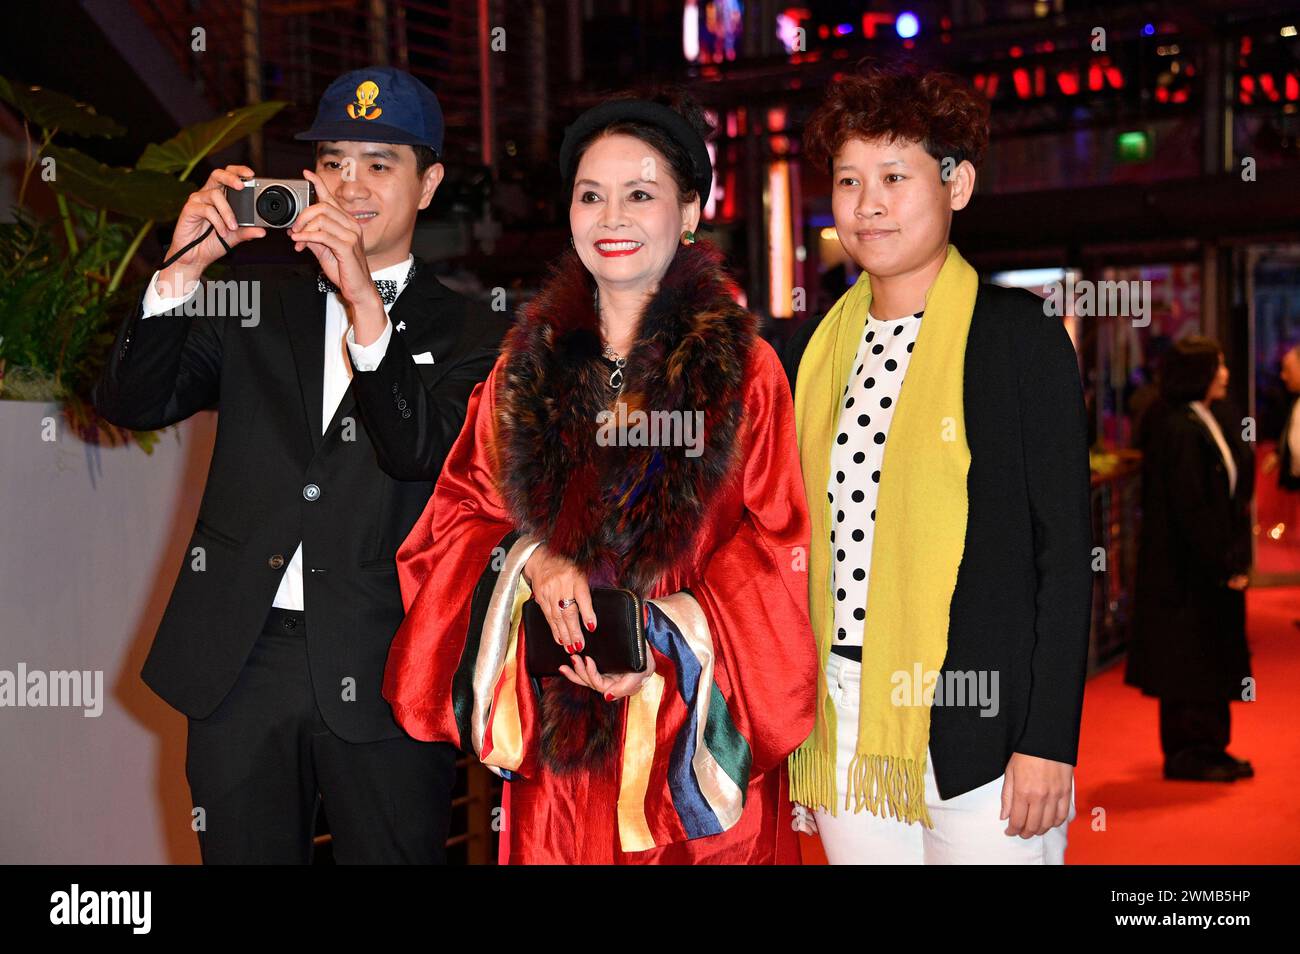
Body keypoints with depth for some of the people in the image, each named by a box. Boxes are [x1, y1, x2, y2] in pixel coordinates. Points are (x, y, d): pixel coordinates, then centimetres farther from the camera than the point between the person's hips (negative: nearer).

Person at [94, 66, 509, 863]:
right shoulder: (257, 304, 10)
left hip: (385, 677, -2)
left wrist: (367, 304, -23)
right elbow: (132, 402, 3)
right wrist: (183, 268, -10)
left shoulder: (468, 333, 2)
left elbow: (423, 453, -14)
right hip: (240, 663, 3)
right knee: (244, 853, 15)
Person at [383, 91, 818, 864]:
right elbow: (460, 509, 8)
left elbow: (777, 546, -5)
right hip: (553, 720, 3)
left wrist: (671, 634, -17)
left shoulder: (743, 369, -3)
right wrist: (530, 560, -12)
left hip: (694, 725, -2)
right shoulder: (526, 366, 8)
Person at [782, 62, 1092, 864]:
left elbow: (1066, 548, -7)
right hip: (841, 722, 5)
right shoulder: (818, 346, 8)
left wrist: (1048, 740, -12)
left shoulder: (1019, 335, -5)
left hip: (979, 728, -4)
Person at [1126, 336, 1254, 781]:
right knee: (1189, 661, -1)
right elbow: (1191, 507, -22)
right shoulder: (1179, 430, -18)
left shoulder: (1206, 424, 13)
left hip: (1213, 568, 10)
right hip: (1188, 570, -10)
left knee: (1213, 659, 15)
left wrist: (1234, 558, 10)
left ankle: (1209, 749, 24)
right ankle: (1186, 754, 8)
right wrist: (1223, 565, -19)